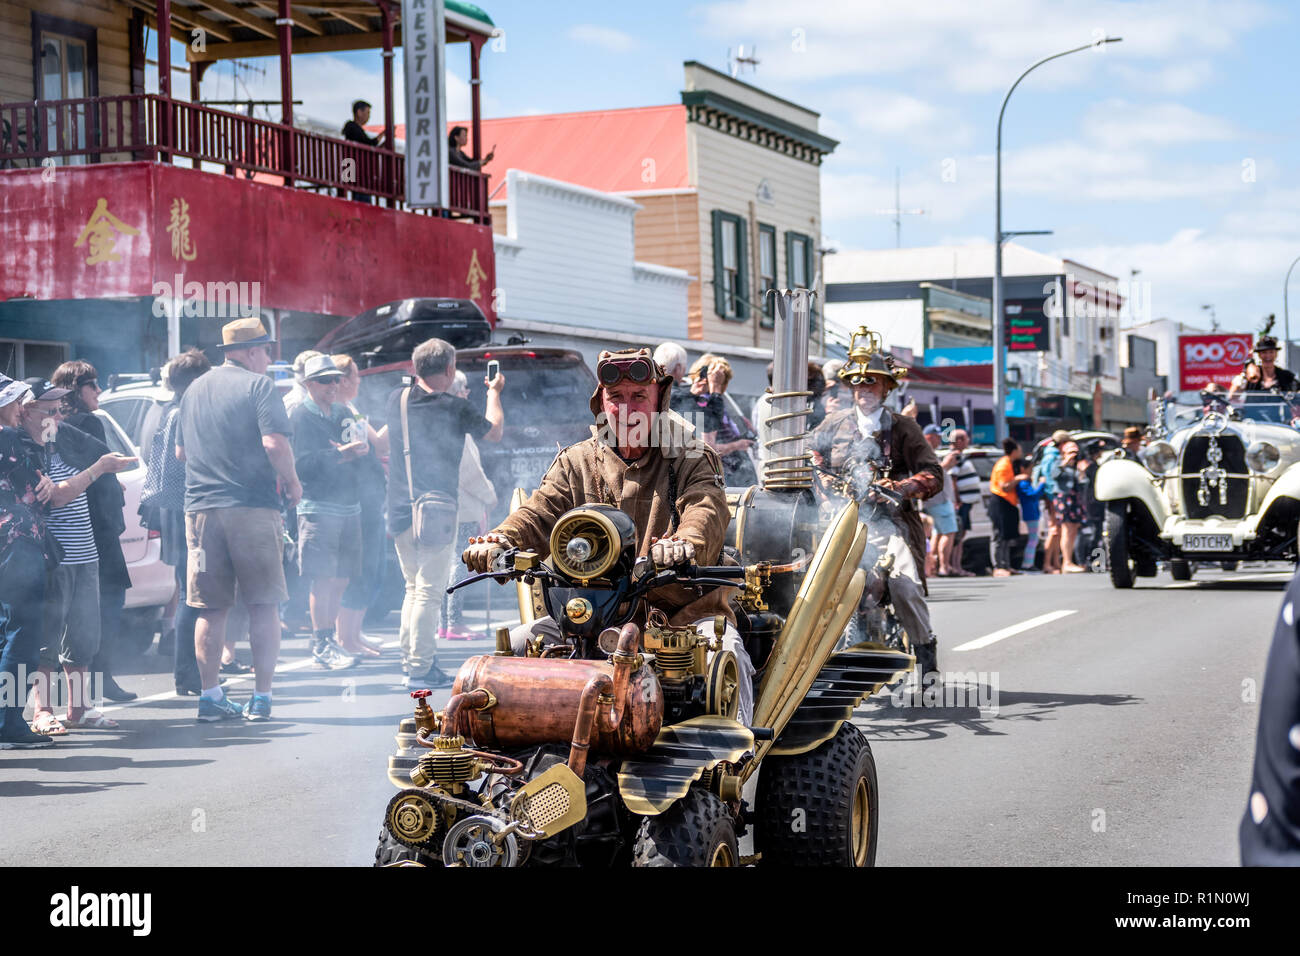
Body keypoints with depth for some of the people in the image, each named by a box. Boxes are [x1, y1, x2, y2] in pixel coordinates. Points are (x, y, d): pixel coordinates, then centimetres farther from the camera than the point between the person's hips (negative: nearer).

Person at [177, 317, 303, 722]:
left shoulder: (195, 389, 15)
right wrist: (292, 482, -2)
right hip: (253, 507, -5)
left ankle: (210, 695, 8)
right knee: (264, 605, 2)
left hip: (201, 508, 5)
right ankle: (261, 697, 1)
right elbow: (274, 443, -17)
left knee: (210, 608, 8)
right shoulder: (258, 386, -4)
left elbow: (181, 452, 22)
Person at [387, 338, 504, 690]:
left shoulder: (397, 398, 5)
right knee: (430, 589, -4)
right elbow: (494, 432, 9)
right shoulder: (455, 409, -9)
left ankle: (410, 660, 19)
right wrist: (495, 392, 26)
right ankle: (420, 669, -6)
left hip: (399, 509, 6)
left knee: (414, 587, 17)